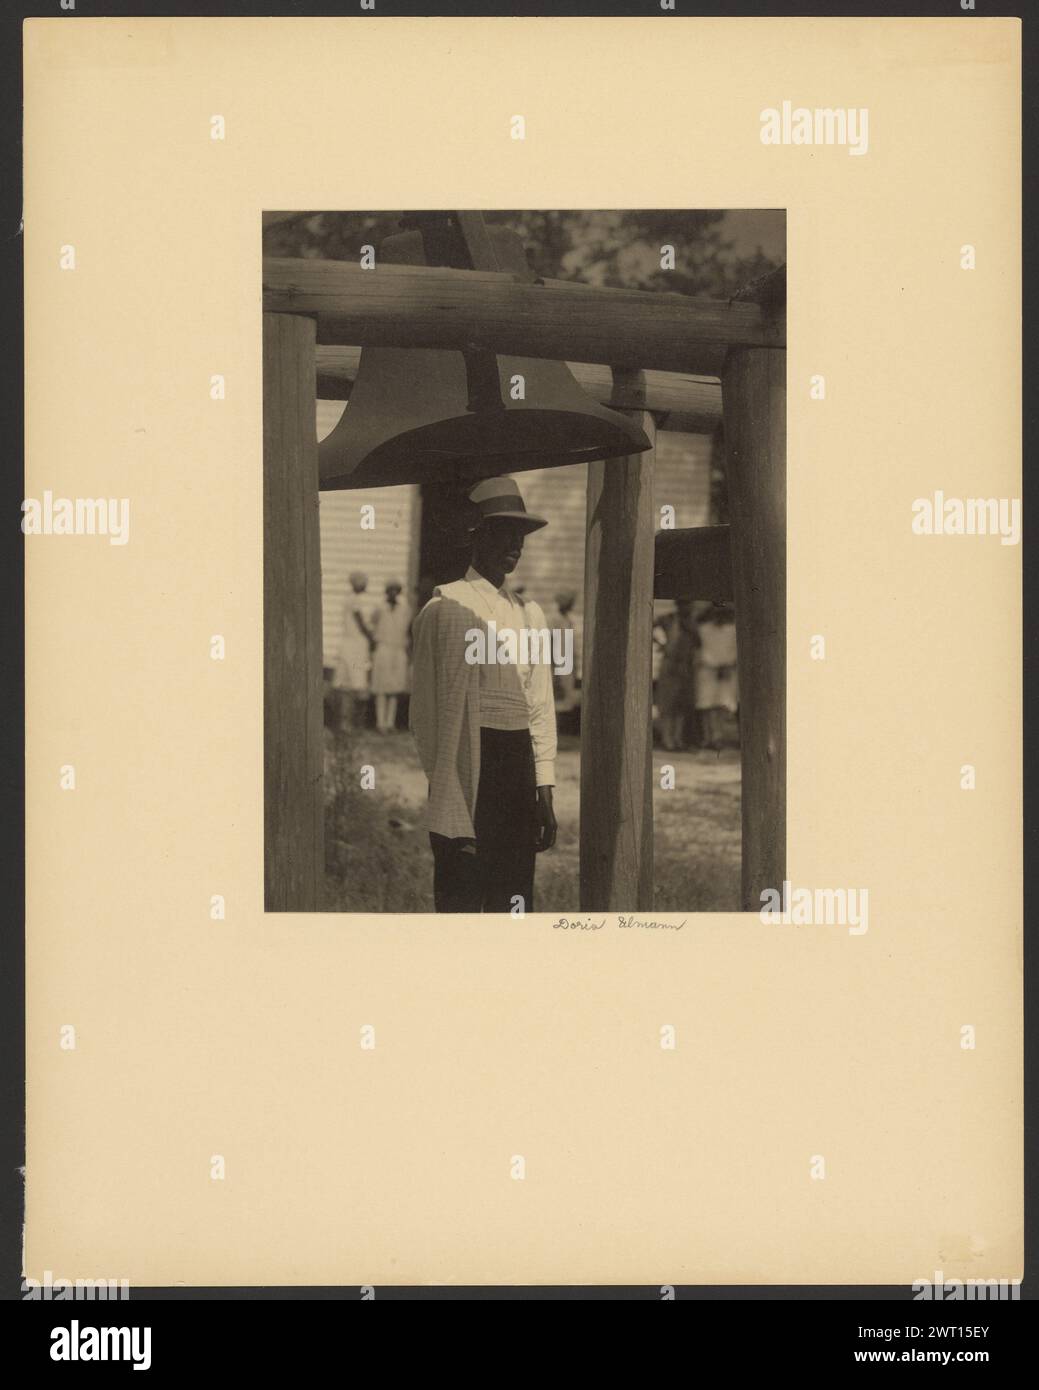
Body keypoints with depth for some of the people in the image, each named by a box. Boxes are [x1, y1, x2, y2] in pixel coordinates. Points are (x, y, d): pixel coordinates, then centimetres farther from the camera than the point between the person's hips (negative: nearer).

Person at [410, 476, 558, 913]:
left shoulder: (530, 614, 16)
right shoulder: (446, 608, -5)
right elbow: (429, 710, -8)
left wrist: (544, 793, 12)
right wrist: (446, 793, -13)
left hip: (518, 762, 7)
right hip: (468, 764, -7)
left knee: (513, 901, 7)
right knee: (461, 897, -8)